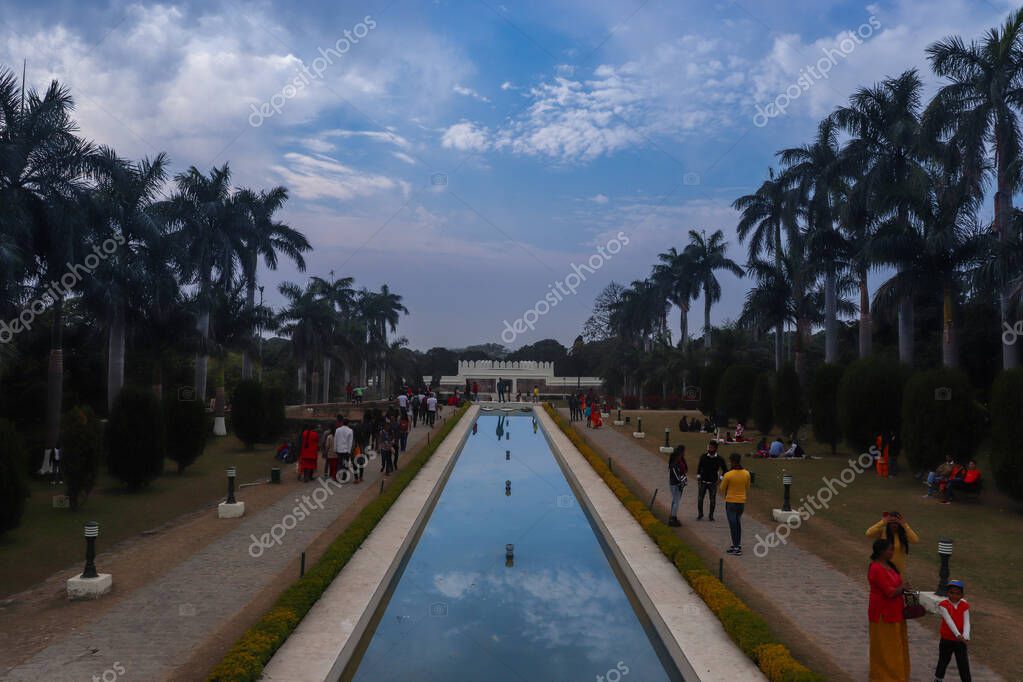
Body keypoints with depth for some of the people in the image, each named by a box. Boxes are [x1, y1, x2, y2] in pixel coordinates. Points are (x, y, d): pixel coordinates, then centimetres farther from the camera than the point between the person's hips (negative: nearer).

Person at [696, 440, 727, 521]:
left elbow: (724, 470, 6)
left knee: (713, 500, 5)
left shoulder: (719, 459, -7)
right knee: (700, 499, 2)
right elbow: (699, 466, 10)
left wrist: (721, 477, -4)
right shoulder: (703, 456, -4)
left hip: (713, 482, -1)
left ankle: (711, 515, 19)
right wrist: (698, 476, 7)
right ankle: (700, 514, 20)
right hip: (702, 481, 1)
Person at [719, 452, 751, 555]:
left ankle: (736, 548, 0)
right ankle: (738, 544, 28)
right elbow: (747, 488, 10)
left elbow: (722, 489, -5)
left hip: (731, 502, -5)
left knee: (733, 524, 1)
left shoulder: (728, 475, -18)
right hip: (742, 502, 5)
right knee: (738, 523, 20)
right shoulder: (746, 474, -3)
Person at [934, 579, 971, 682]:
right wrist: (958, 634, -32)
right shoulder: (943, 605, -12)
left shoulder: (965, 606, -5)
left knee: (964, 664, 3)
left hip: (960, 641, 1)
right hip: (946, 640, -1)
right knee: (943, 661, 15)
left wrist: (965, 636, -29)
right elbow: (949, 621, -21)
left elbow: (966, 622, -13)